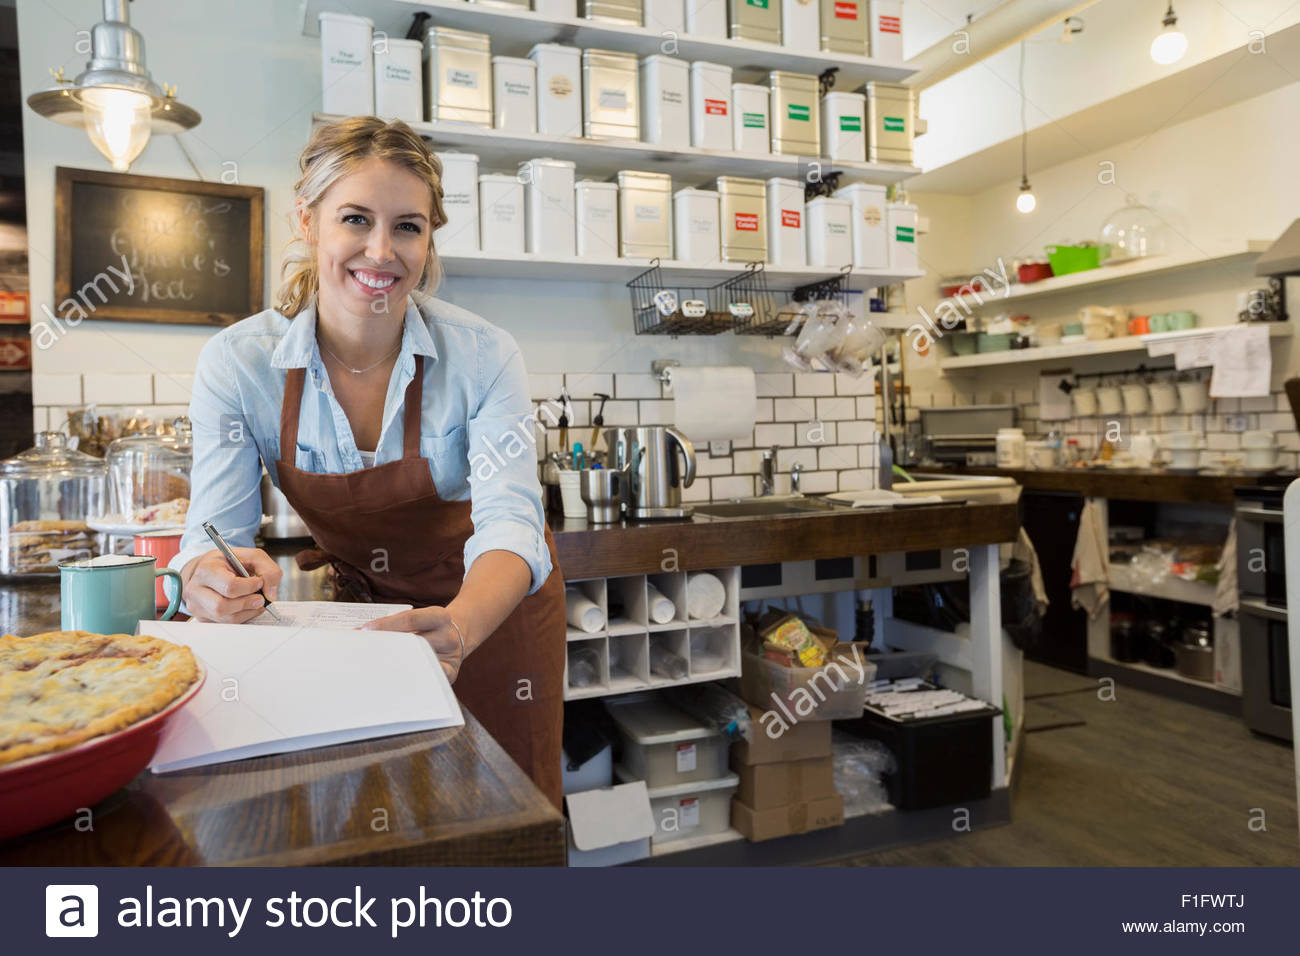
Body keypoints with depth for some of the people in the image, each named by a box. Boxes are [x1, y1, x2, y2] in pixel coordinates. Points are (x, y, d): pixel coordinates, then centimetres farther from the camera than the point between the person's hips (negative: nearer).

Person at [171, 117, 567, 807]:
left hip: (492, 602, -1)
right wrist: (213, 579, -43)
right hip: (360, 603, 2)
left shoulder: (482, 355, -22)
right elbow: (214, 533, -18)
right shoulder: (237, 362, -17)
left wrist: (460, 627, -52)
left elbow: (509, 523, -32)